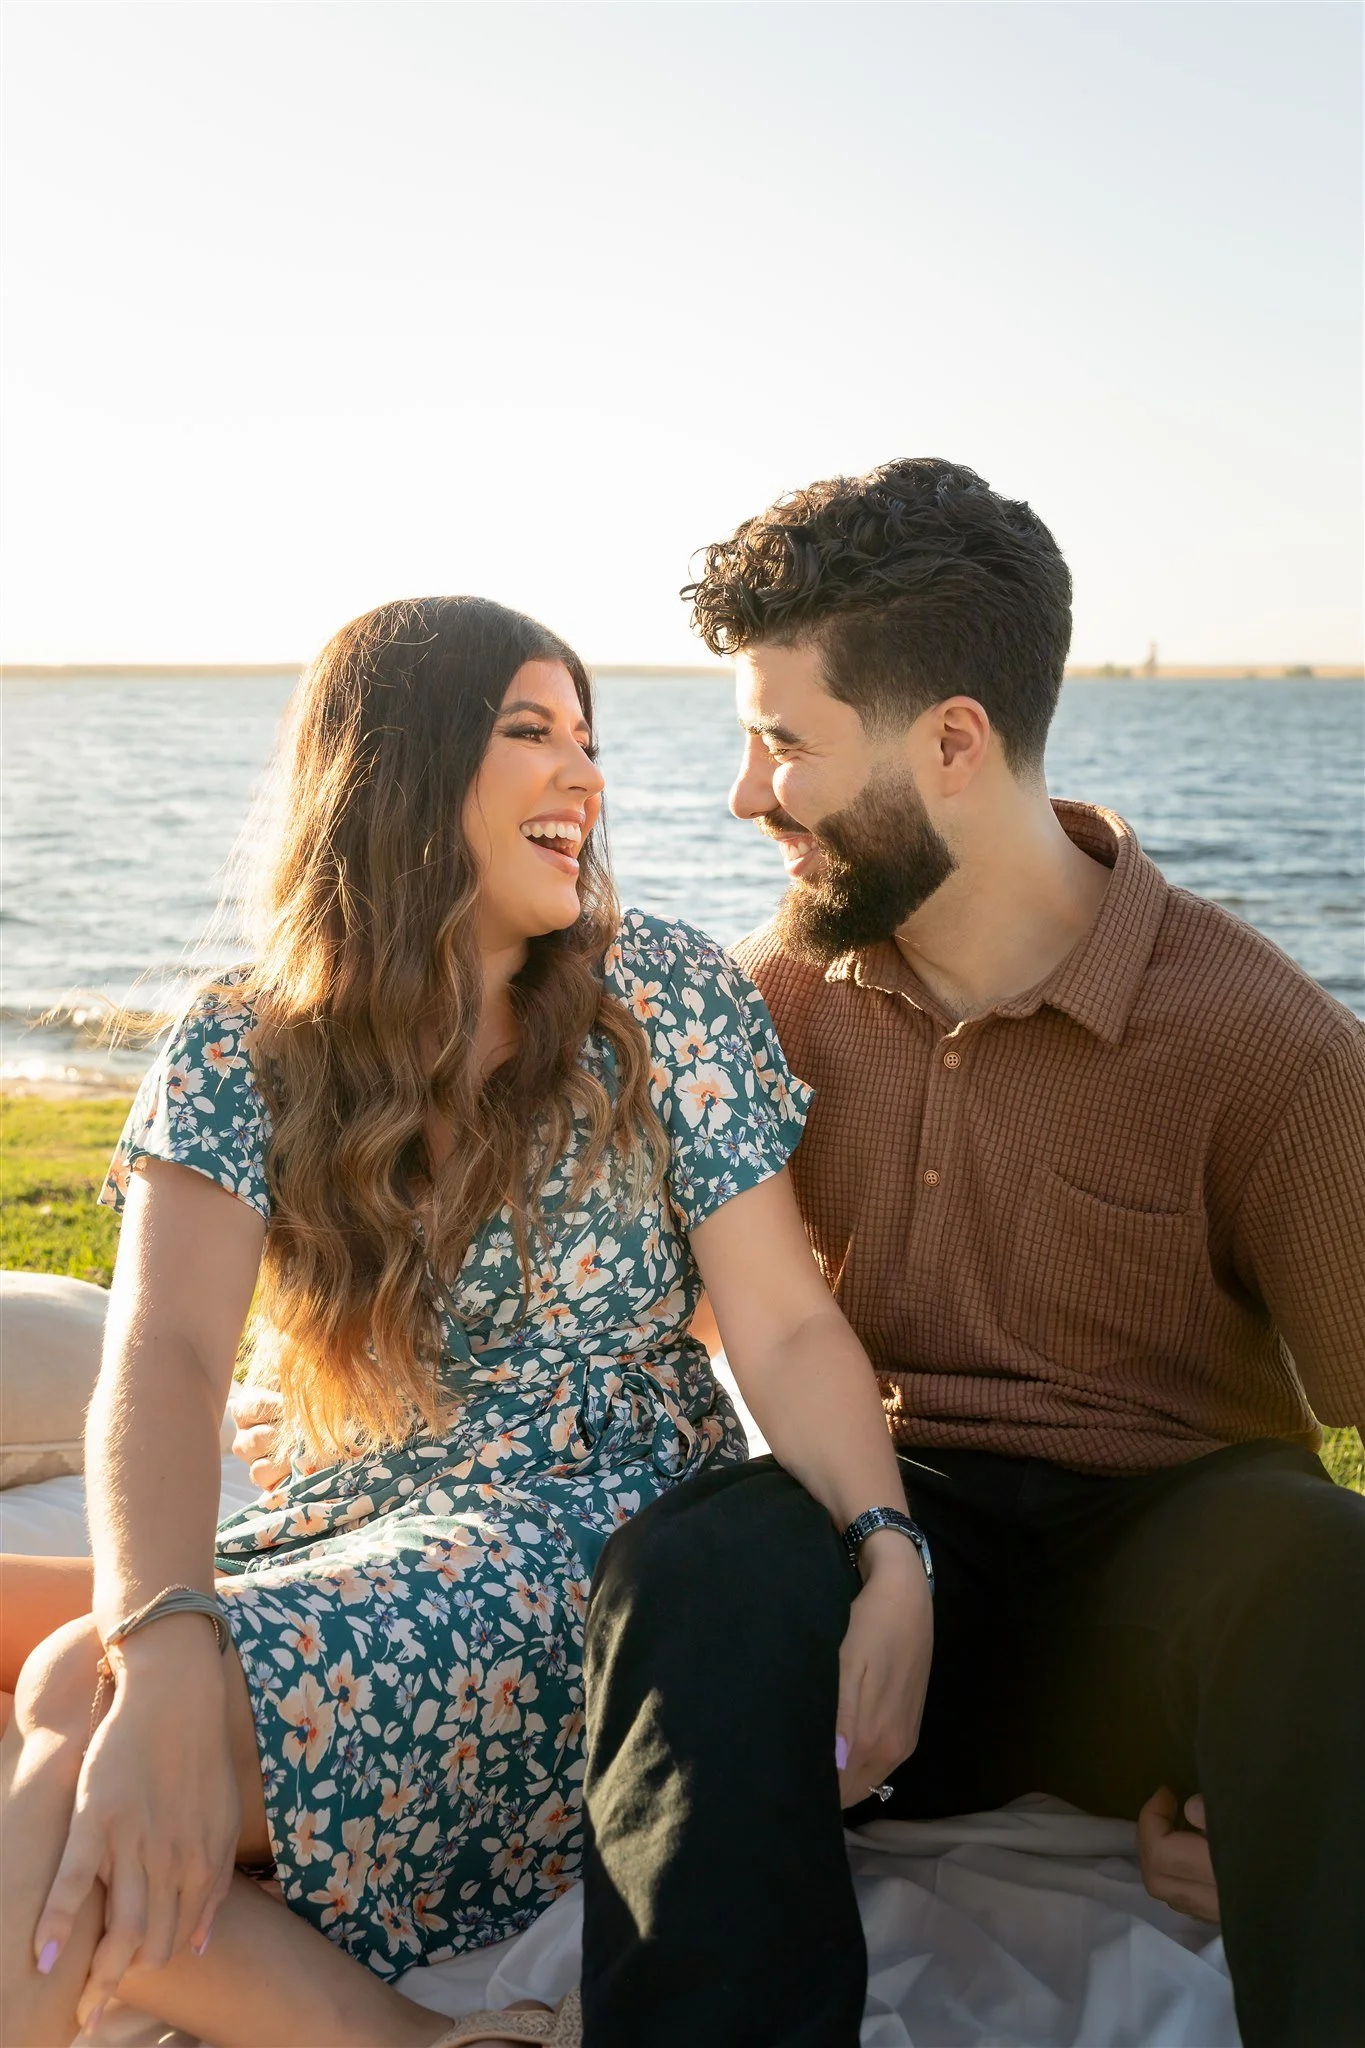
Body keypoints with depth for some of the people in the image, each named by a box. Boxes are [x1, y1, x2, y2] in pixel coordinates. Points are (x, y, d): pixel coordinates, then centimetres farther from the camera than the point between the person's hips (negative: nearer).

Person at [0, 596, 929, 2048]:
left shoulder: (661, 996, -1)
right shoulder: (247, 1048, 2)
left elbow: (784, 1327, -6)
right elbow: (164, 1358, -13)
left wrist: (891, 1555, -26)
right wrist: (166, 1649, -33)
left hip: (604, 1546, -5)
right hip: (352, 1540, 5)